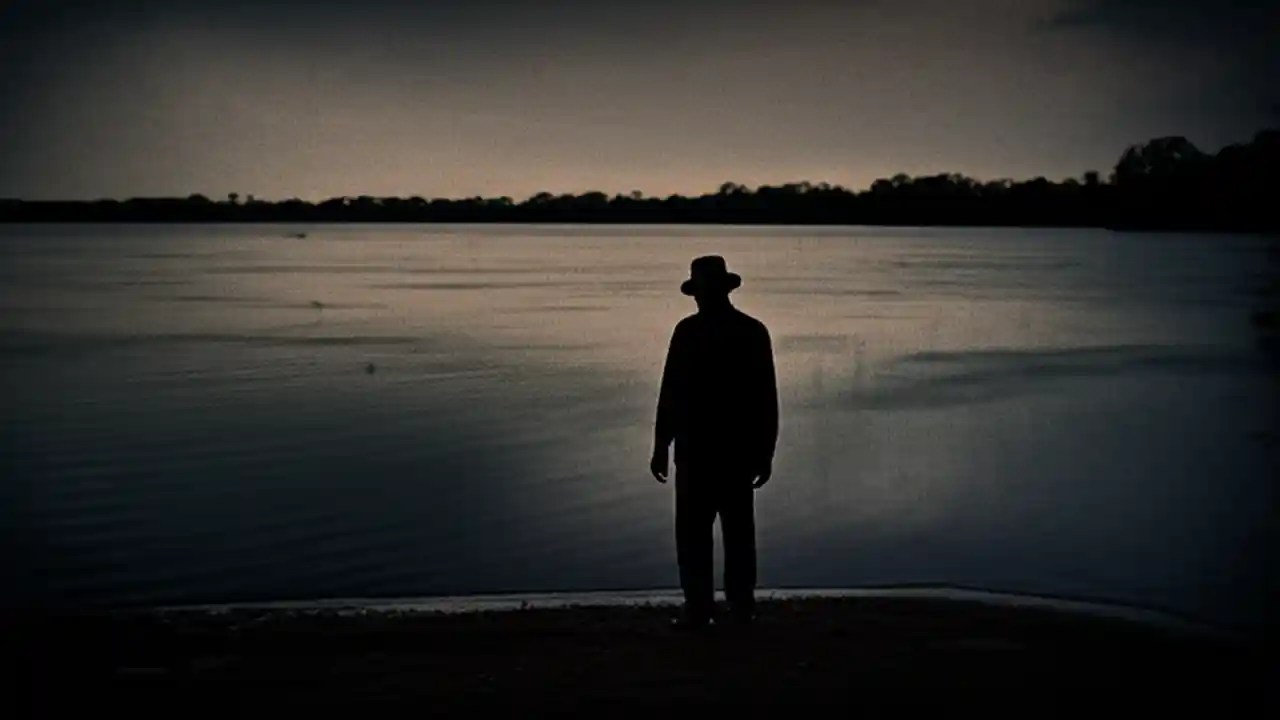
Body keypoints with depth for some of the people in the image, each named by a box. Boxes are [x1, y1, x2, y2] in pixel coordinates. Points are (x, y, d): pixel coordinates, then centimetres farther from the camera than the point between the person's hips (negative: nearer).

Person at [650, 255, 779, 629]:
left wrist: (661, 447, -5)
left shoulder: (688, 331, -8)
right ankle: (742, 606, 13)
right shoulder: (754, 331, 4)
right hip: (741, 451, 4)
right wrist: (765, 452, 10)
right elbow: (766, 399, 6)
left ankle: (700, 608, -4)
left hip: (697, 450, -4)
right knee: (738, 530, 11)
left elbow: (670, 394, -10)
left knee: (694, 532, 0)